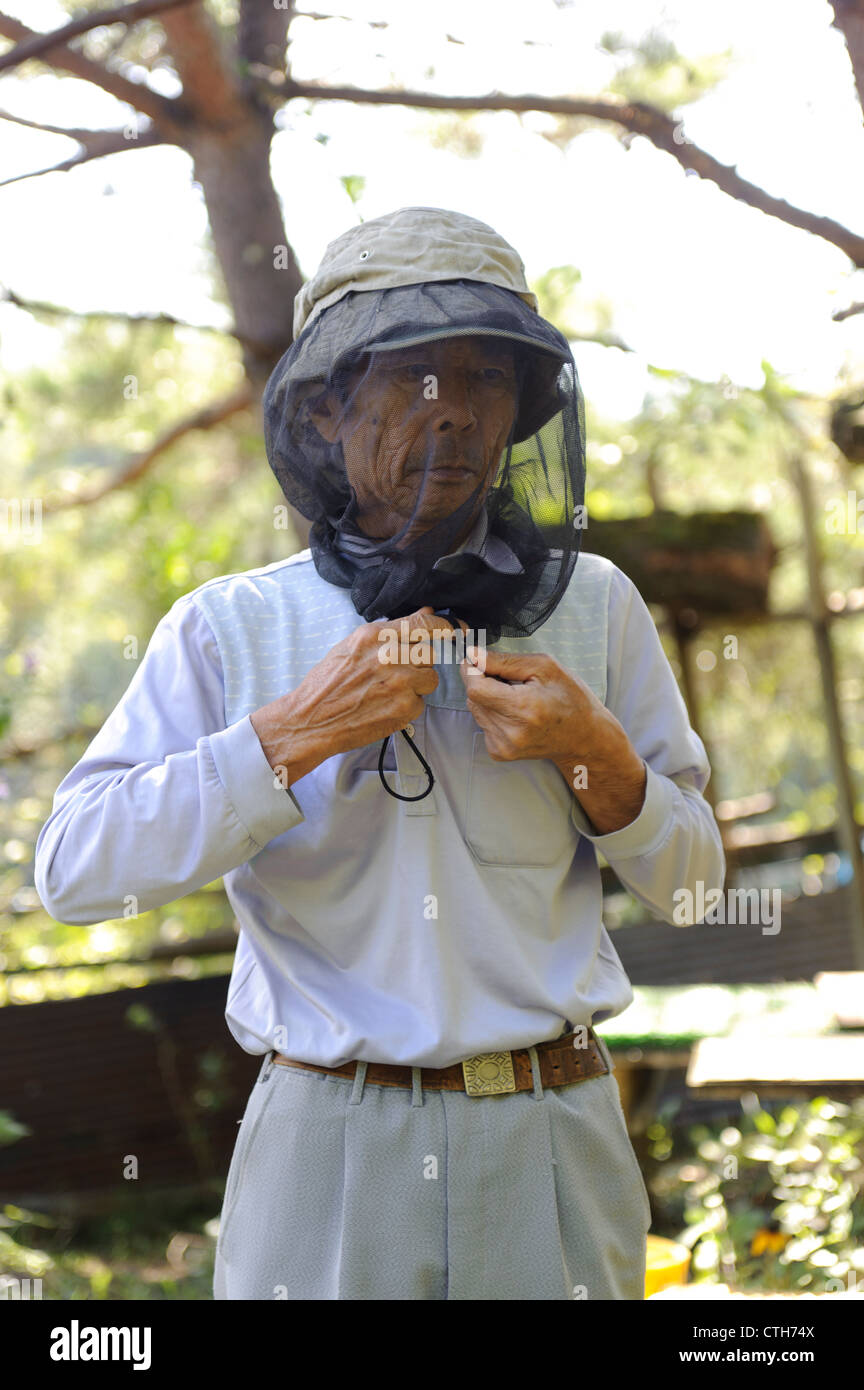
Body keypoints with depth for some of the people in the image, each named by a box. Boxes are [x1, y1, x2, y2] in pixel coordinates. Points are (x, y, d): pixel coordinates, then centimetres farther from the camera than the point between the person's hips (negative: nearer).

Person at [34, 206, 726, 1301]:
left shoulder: (593, 606, 6)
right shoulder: (229, 629, 1)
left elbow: (690, 877, 10)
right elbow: (73, 869, -8)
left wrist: (596, 755, -10)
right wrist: (299, 731, -15)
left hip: (550, 1147, 2)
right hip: (328, 1153, -1)